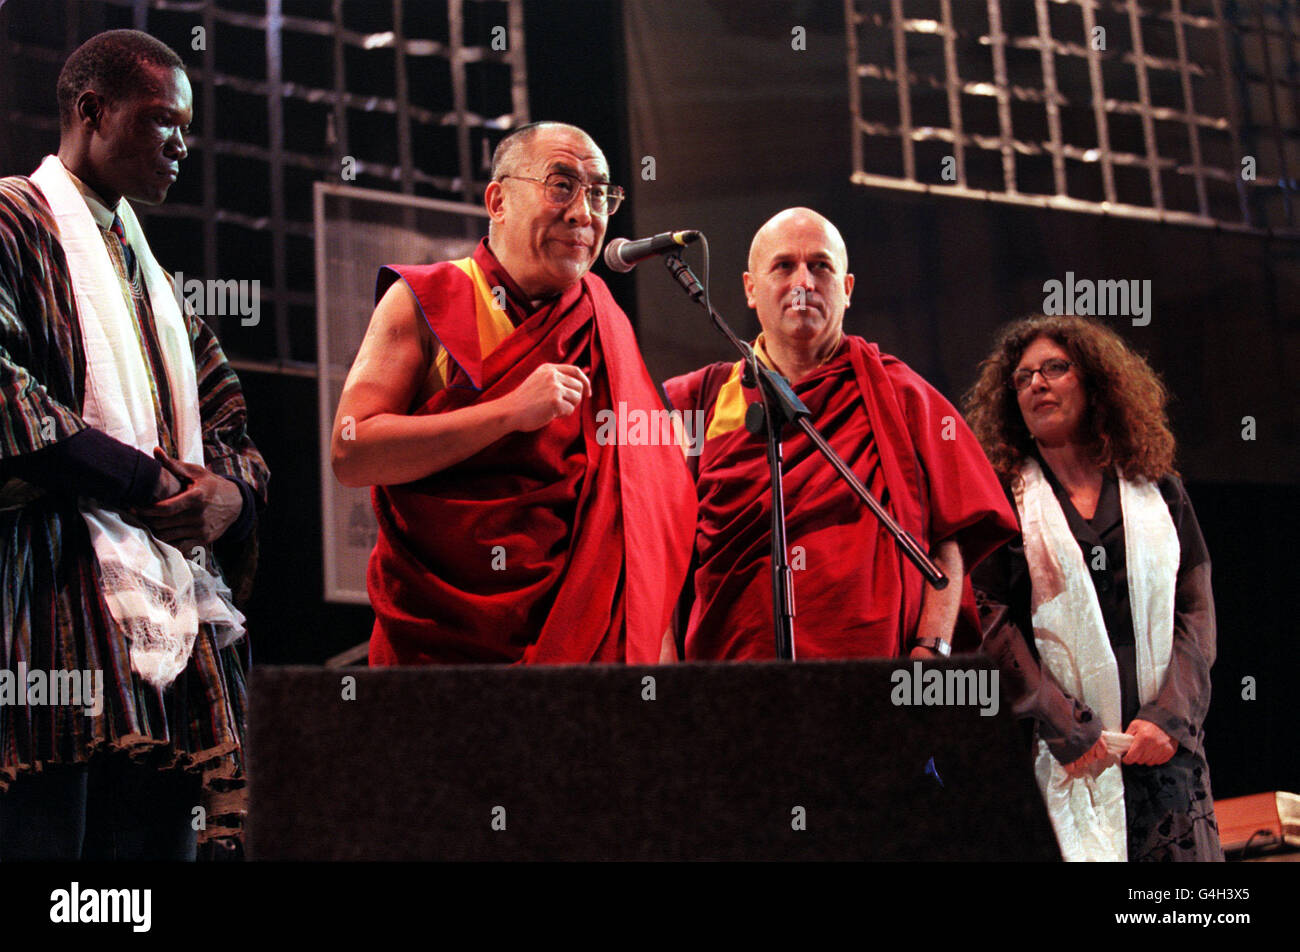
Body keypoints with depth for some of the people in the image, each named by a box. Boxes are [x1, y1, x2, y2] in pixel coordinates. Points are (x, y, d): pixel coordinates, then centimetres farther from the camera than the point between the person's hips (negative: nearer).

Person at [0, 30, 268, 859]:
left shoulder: (151, 274, 28)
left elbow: (231, 427, 25)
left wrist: (231, 491, 1)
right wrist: (145, 483, -10)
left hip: (167, 615, 8)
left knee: (155, 837, 3)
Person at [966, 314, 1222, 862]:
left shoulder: (1159, 493, 14)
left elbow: (1196, 612, 9)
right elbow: (992, 622, -2)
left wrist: (1168, 717, -6)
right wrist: (1068, 731, -11)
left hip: (1162, 748, 2)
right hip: (1058, 754, -2)